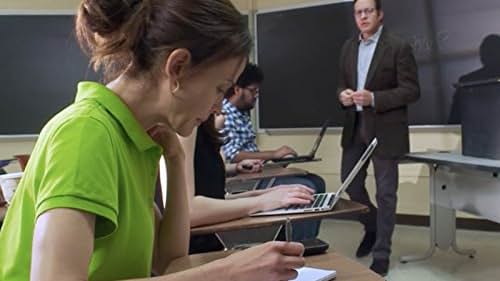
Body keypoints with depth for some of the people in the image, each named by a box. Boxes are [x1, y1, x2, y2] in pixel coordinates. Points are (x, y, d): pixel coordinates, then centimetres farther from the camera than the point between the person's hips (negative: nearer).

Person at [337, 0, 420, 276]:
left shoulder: (398, 47, -8)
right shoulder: (348, 47, 10)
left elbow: (411, 90, -12)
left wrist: (374, 98, -24)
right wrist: (342, 94, -8)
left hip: (384, 129, -6)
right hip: (355, 127, 6)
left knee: (385, 192, 3)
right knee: (350, 184, 12)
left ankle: (381, 253, 18)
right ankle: (373, 227, 39)